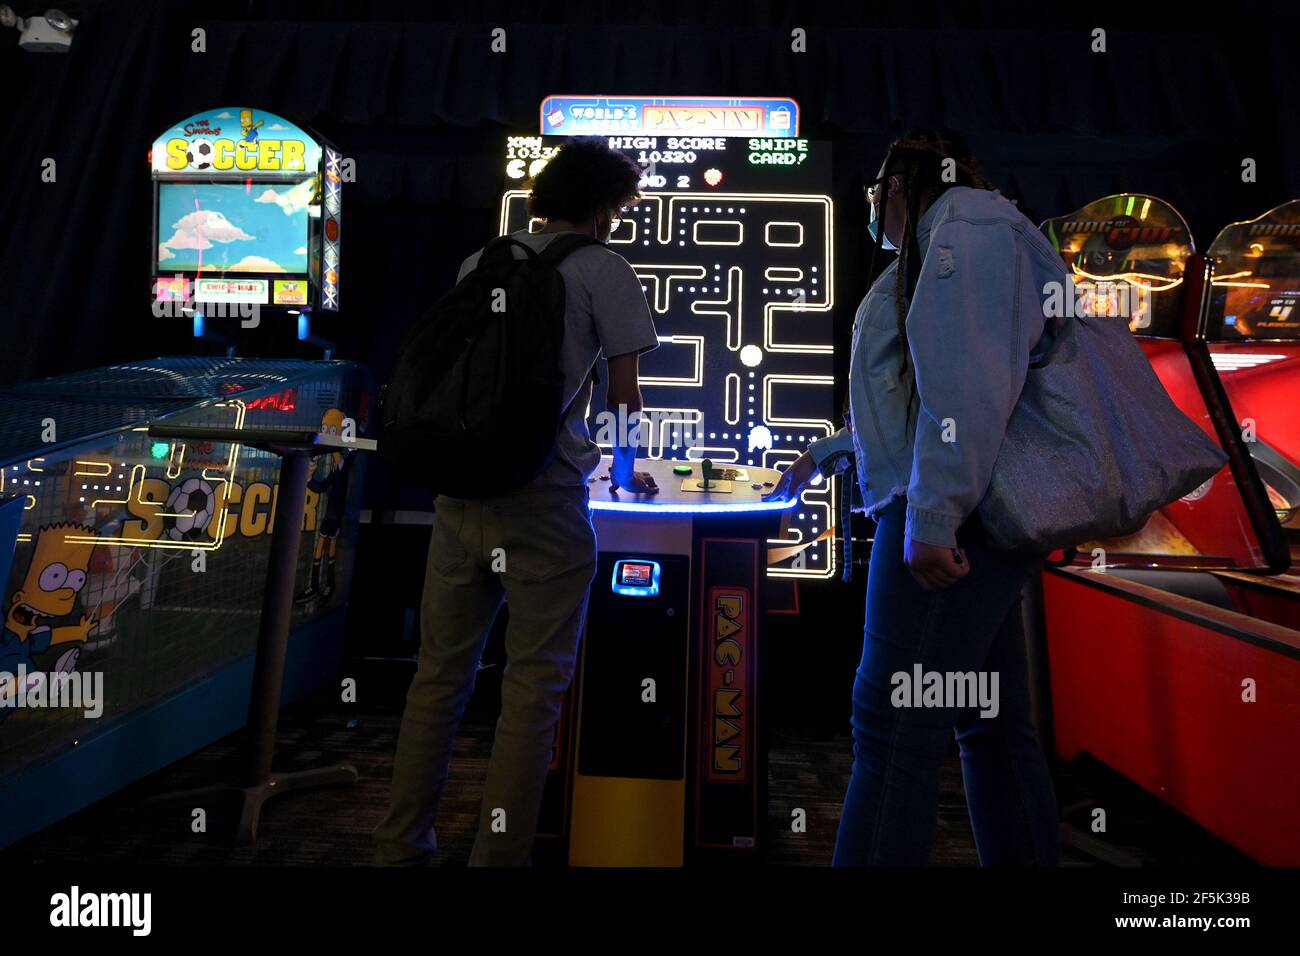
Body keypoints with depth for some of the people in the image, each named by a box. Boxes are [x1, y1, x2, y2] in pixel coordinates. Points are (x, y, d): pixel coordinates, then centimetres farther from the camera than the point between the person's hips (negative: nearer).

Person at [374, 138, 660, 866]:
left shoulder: (480, 261, 17)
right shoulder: (604, 270, 2)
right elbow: (623, 396, 4)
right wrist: (625, 468, 22)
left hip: (460, 489, 6)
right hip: (543, 499, -5)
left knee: (440, 675, 14)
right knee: (534, 688, 6)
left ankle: (402, 849, 26)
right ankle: (499, 856, 15)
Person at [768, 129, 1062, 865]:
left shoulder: (964, 221, -1)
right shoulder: (946, 247, 28)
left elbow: (966, 378, -18)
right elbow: (910, 397, 32)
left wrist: (932, 513, -23)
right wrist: (825, 454, 38)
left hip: (951, 517, -10)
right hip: (971, 519, 10)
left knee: (895, 728, -7)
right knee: (992, 726, 12)